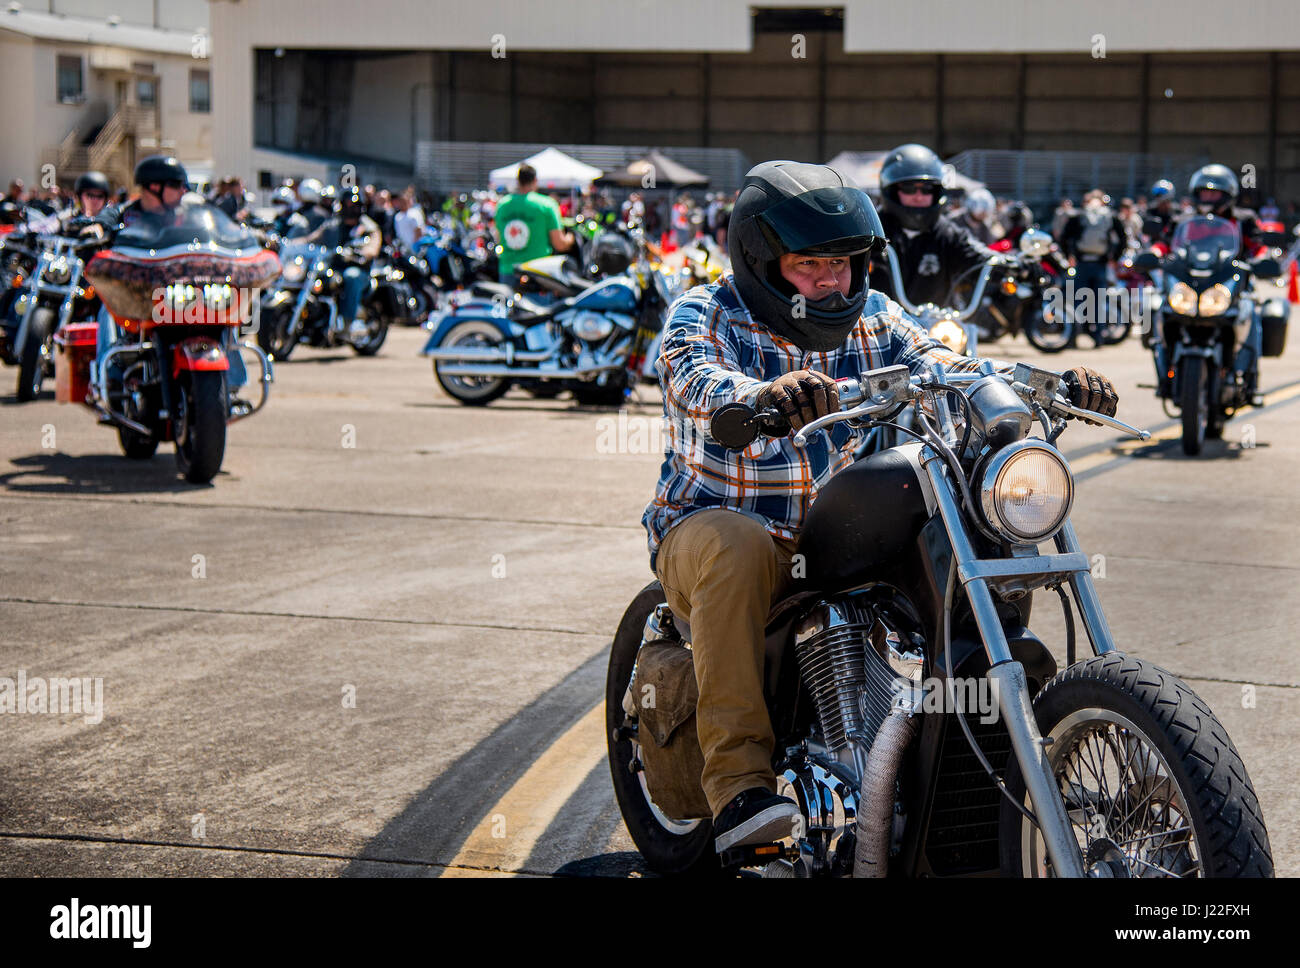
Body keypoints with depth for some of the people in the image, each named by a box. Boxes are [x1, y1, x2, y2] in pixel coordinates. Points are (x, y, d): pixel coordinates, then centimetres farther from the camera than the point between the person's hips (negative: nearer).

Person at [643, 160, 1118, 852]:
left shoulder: (872, 317, 6)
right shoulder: (704, 315, -9)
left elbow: (944, 370, -6)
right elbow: (699, 381, -32)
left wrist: (1050, 384, -25)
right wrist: (768, 395, -55)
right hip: (714, 524, -4)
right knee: (738, 548, -39)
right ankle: (737, 779, -38)